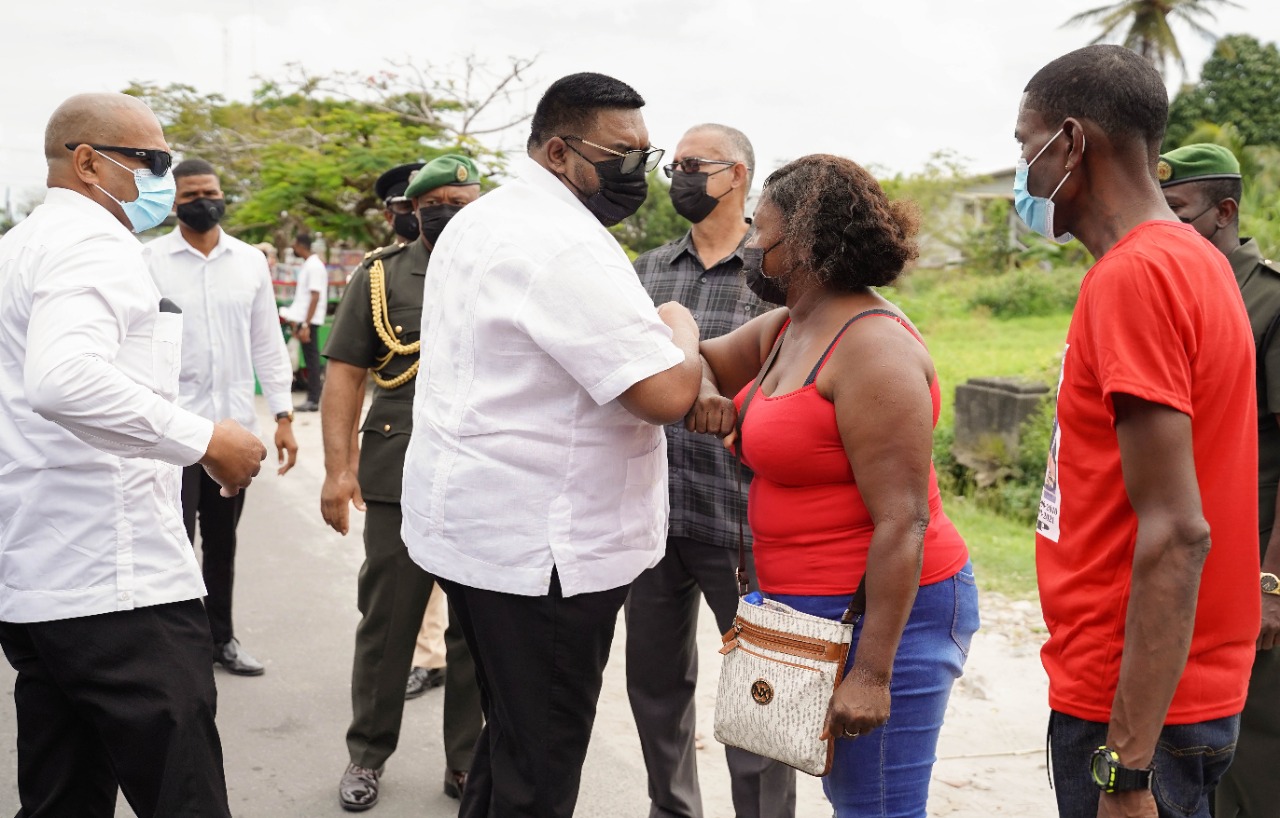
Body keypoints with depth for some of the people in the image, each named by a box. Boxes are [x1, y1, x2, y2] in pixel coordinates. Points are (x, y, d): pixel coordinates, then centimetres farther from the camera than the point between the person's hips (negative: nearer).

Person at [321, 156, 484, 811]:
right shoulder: (379, 276, 4)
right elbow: (344, 373, 1)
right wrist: (338, 468, -8)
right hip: (399, 481, -1)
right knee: (387, 622, 9)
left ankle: (469, 763, 24)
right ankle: (367, 754, 27)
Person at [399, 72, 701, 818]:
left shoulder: (480, 221, 14)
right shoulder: (568, 246, -20)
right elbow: (666, 393, -25)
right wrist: (681, 329, -5)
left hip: (473, 524, 10)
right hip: (539, 548, -10)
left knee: (511, 735, 22)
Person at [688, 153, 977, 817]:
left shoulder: (872, 348, -20)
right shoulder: (787, 328, 8)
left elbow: (902, 522, -23)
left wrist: (872, 672, -24)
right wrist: (706, 391, -5)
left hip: (885, 612, -9)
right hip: (816, 609, 9)